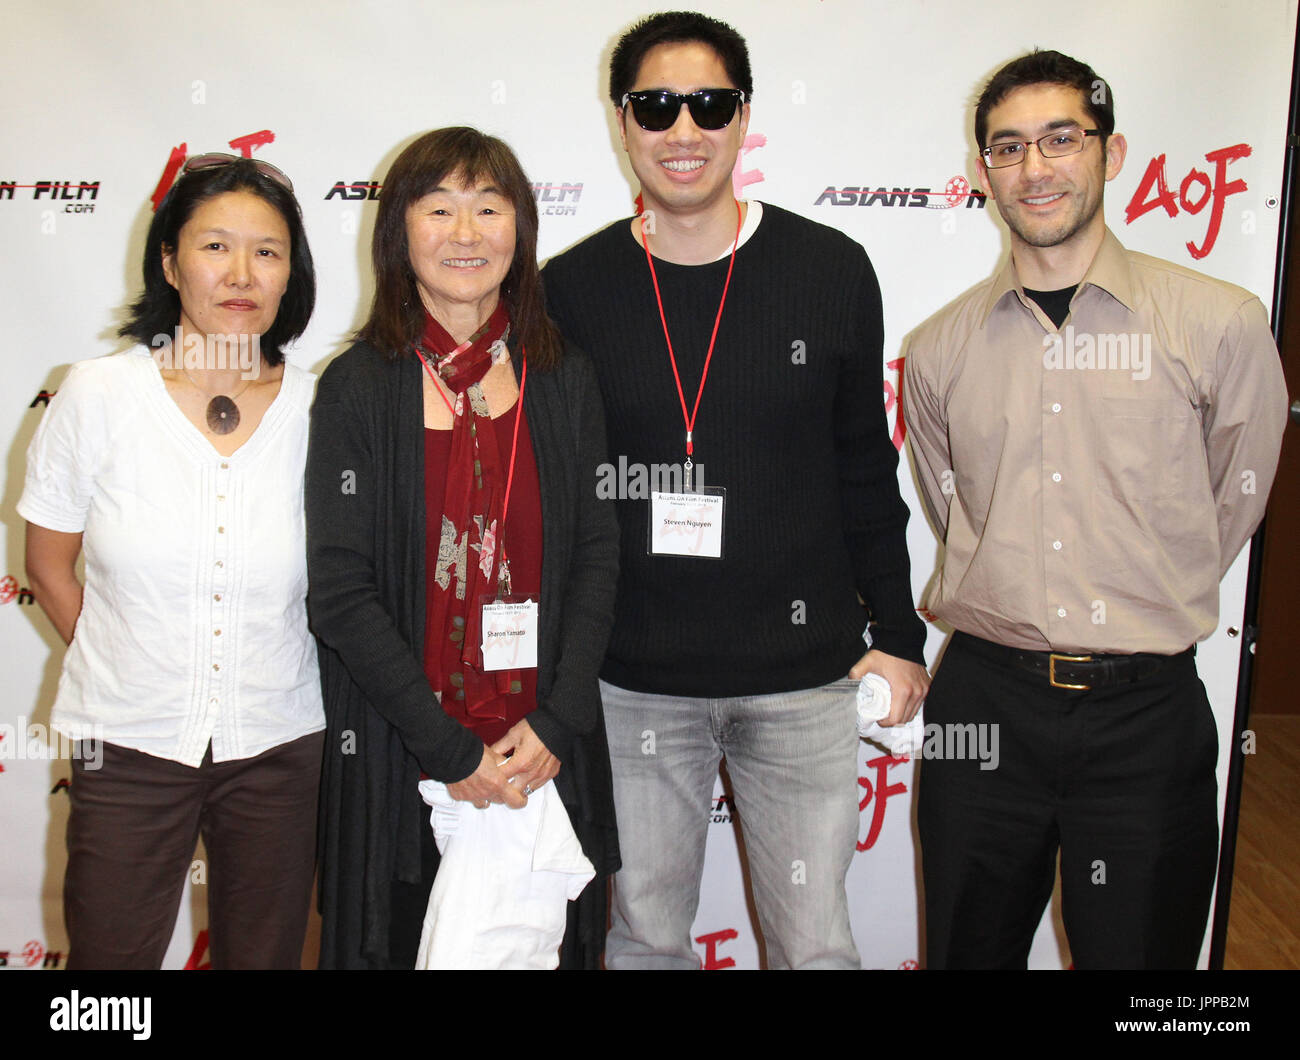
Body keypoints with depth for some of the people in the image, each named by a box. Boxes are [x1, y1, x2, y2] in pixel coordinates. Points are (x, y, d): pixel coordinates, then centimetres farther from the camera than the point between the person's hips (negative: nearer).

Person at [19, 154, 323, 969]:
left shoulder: (318, 409, -6)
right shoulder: (99, 395, -7)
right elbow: (49, 566, 4)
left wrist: (266, 680, 7)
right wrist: (131, 676, 5)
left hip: (279, 748, 1)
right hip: (129, 748, 0)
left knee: (264, 955, 15)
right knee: (108, 955, 10)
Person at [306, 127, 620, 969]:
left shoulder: (563, 378, 2)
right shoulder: (358, 387, -5)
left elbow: (597, 555, 2)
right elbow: (341, 592, -9)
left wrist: (555, 724, -9)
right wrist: (451, 750, -13)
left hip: (547, 751, 2)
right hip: (401, 757, -2)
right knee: (401, 943, 11)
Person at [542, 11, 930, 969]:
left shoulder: (832, 271, -1)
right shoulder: (571, 289, -1)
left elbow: (866, 470, 6)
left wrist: (896, 631, 7)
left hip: (802, 676, 0)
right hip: (633, 682, 1)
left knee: (815, 943, 10)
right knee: (646, 934, 16)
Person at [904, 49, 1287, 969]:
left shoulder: (1222, 324, -3)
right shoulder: (938, 351, 3)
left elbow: (1232, 507, 8)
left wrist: (1140, 615, 11)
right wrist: (1018, 616, 12)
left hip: (1146, 711, -1)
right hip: (981, 701, 2)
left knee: (1140, 952, 12)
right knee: (970, 952, 16)